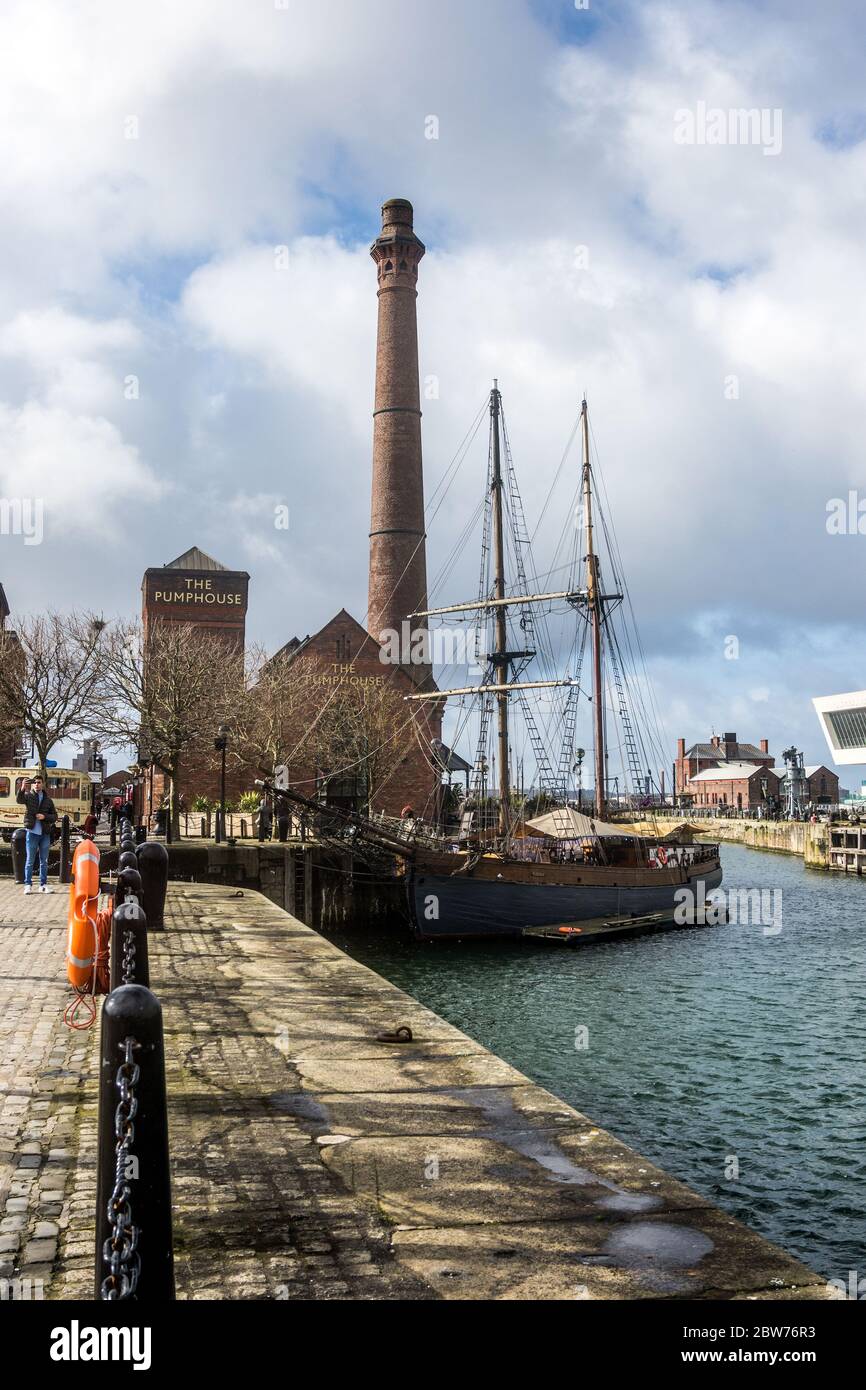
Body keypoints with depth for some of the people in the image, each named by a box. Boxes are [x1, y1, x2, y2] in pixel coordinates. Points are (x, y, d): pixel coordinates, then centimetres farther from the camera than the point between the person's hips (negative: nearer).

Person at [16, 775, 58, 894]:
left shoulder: (48, 800, 9)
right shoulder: (28, 796, 1)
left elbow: (54, 816, 10)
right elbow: (19, 800, -22)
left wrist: (45, 816, -10)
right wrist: (22, 789, -41)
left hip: (45, 833, 3)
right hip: (32, 832, -3)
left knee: (44, 861, 8)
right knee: (30, 860, 1)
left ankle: (43, 884, 15)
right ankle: (28, 884, 7)